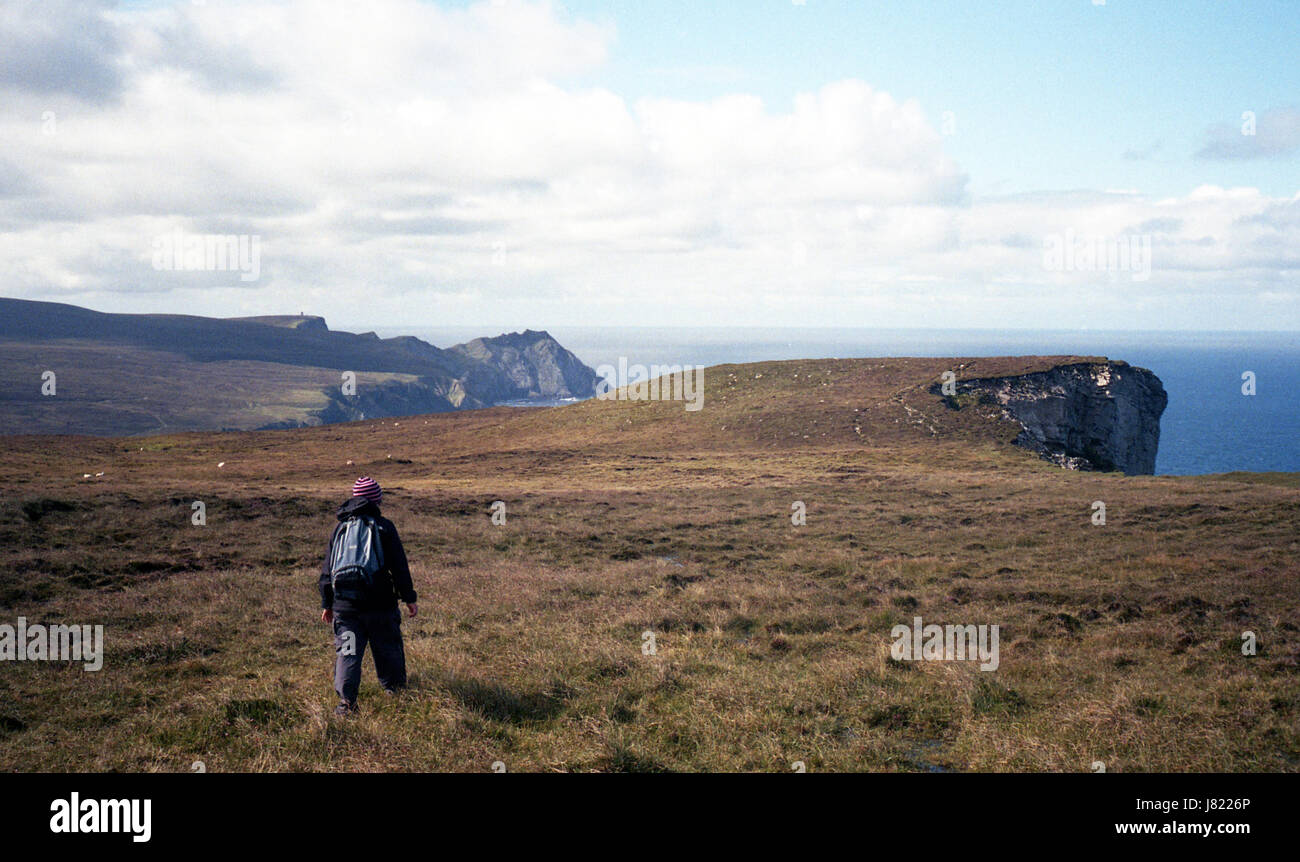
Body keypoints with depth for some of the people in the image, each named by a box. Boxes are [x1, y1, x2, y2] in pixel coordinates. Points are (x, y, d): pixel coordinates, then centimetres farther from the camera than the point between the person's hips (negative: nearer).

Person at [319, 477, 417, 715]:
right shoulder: (384, 526, 0)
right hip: (380, 604, -2)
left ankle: (346, 700, -11)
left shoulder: (340, 528, 11)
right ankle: (396, 694, 23)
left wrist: (326, 604, 20)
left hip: (345, 606, 2)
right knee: (388, 650, 12)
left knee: (347, 652, 2)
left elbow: (327, 569, 13)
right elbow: (399, 566, -2)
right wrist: (409, 598, 3)